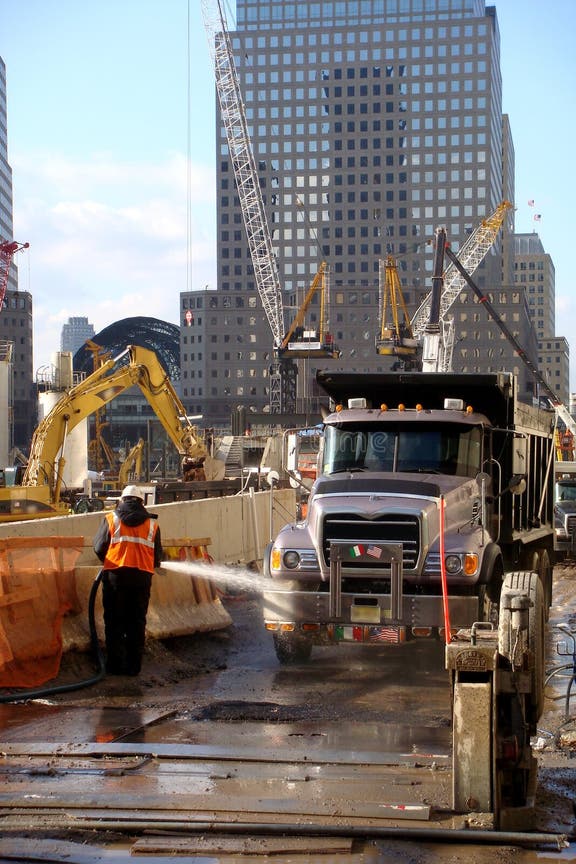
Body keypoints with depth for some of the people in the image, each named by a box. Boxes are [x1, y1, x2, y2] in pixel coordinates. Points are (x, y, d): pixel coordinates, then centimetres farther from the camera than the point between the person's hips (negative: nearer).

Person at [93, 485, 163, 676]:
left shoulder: (111, 518, 5)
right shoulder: (152, 523, 11)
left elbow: (99, 548, 4)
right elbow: (158, 556, 10)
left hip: (115, 574, -1)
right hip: (142, 576, 1)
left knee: (114, 621, 7)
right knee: (137, 622, 8)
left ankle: (115, 664, 5)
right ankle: (134, 665, 8)